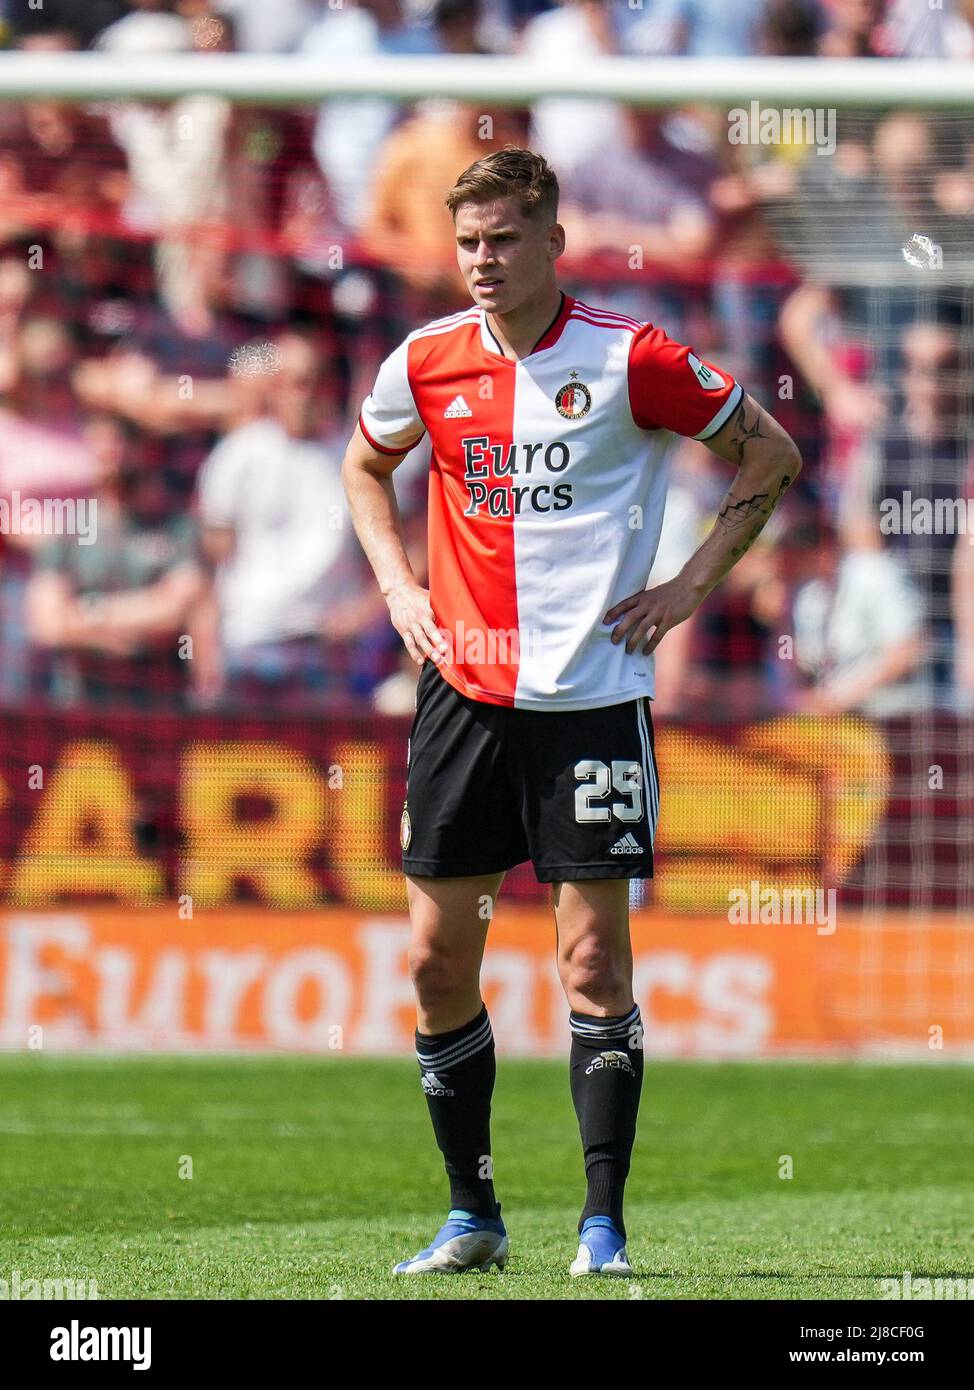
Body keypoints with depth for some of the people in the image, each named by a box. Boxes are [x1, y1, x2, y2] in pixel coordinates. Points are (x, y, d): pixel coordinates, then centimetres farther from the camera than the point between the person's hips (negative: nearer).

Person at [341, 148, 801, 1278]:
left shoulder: (630, 360, -7)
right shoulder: (426, 364, 3)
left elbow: (770, 454, 4)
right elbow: (364, 467, 24)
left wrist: (690, 587, -2)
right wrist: (398, 585, 10)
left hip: (592, 696, -4)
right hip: (462, 692, 4)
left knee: (593, 958, -6)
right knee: (438, 959, 3)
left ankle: (602, 1227, -1)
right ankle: (471, 1216, 16)